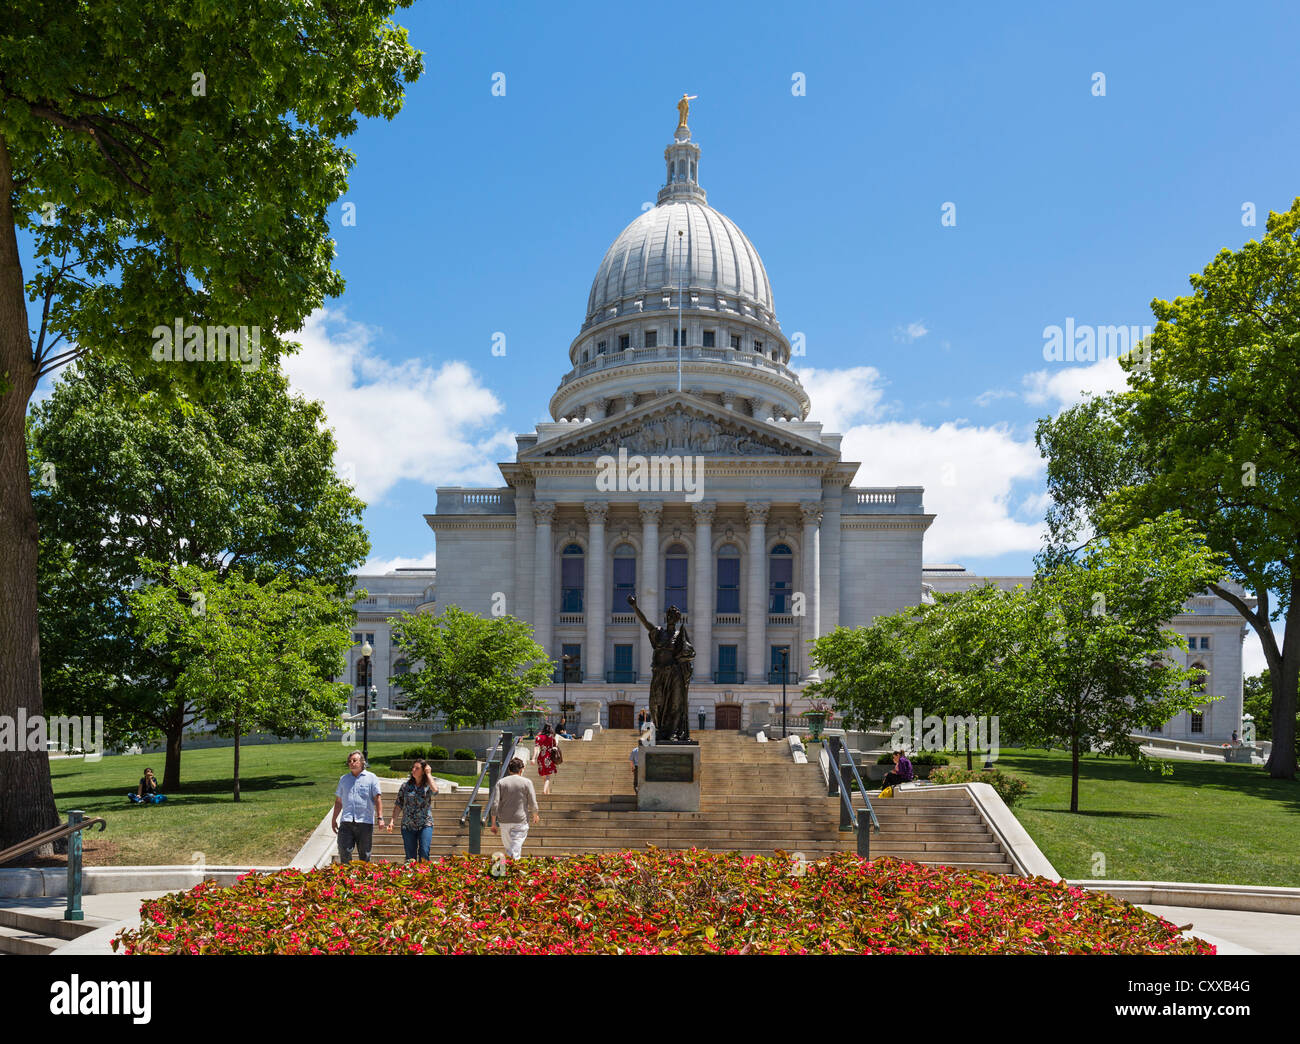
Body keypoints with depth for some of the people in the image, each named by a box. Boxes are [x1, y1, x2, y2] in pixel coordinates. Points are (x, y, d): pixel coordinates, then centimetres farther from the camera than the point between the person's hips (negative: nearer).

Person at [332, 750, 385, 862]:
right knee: (344, 851, -9)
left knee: (364, 854, 4)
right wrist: (334, 819, 18)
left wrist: (380, 817, -11)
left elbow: (378, 798, -1)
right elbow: (338, 801, 22)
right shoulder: (343, 779, 16)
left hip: (365, 822, -2)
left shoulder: (371, 778, 6)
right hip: (346, 822, 2)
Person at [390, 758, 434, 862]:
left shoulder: (427, 786, 1)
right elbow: (398, 805, 9)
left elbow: (435, 790, -24)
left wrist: (428, 774, -12)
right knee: (410, 856, 3)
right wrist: (392, 820, -3)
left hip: (425, 825, -2)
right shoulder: (406, 785, 7)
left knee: (424, 853, -14)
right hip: (408, 826, 2)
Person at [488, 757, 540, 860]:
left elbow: (494, 804, -4)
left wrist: (493, 824, 3)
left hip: (504, 821, 3)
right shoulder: (527, 782, -2)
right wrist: (535, 816, 20)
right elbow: (533, 803, 0)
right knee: (515, 850, -6)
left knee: (508, 848, 17)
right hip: (520, 821, -2)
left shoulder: (501, 783, 2)